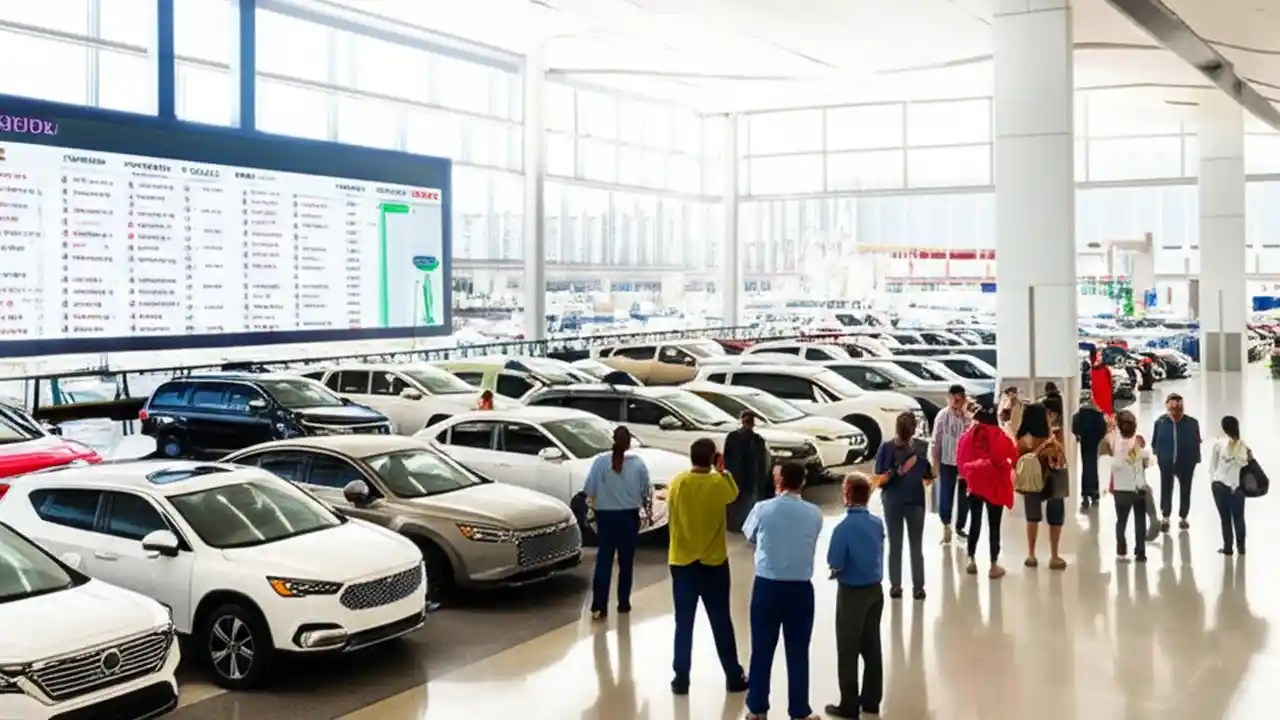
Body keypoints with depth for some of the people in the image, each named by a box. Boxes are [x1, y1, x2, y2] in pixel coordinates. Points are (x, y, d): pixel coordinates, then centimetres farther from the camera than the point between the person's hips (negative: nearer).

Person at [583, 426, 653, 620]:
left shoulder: (600, 461, -7)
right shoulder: (638, 463, -5)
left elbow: (589, 491, -7)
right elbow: (647, 491, 2)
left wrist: (595, 506, 12)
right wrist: (649, 513, 17)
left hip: (606, 516, 0)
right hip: (629, 516, 0)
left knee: (603, 561, 0)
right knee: (626, 561, 12)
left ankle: (598, 606, -7)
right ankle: (623, 602, 18)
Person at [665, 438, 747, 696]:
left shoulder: (676, 483, -7)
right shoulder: (719, 483, -10)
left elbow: (671, 519, 5)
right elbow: (734, 493, 13)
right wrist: (721, 469, 14)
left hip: (681, 562, 1)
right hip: (714, 563, -1)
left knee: (684, 623, 8)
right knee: (721, 622, 10)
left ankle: (681, 679, 9)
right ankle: (734, 677, 17)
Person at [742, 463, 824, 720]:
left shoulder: (763, 509, -7)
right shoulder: (814, 514, -4)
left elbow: (750, 537, 10)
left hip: (767, 586, 0)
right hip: (800, 588, 0)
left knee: (762, 649, 10)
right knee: (798, 652, 8)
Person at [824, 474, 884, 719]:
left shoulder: (844, 528, -21)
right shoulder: (878, 523, -1)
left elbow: (835, 564, -17)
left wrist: (836, 572, 3)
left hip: (852, 593, -6)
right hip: (875, 590, 6)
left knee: (848, 651, 4)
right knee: (872, 647, 15)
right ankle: (871, 700, 24)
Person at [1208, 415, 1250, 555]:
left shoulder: (1218, 443, -6)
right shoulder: (1242, 445, -4)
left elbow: (1212, 465, -1)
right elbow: (1243, 463, -3)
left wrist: (1213, 479, 10)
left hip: (1220, 484, -1)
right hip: (1237, 485, 2)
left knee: (1225, 517, 5)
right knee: (1238, 517, 13)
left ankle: (1228, 547, 7)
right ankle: (1241, 547, 16)